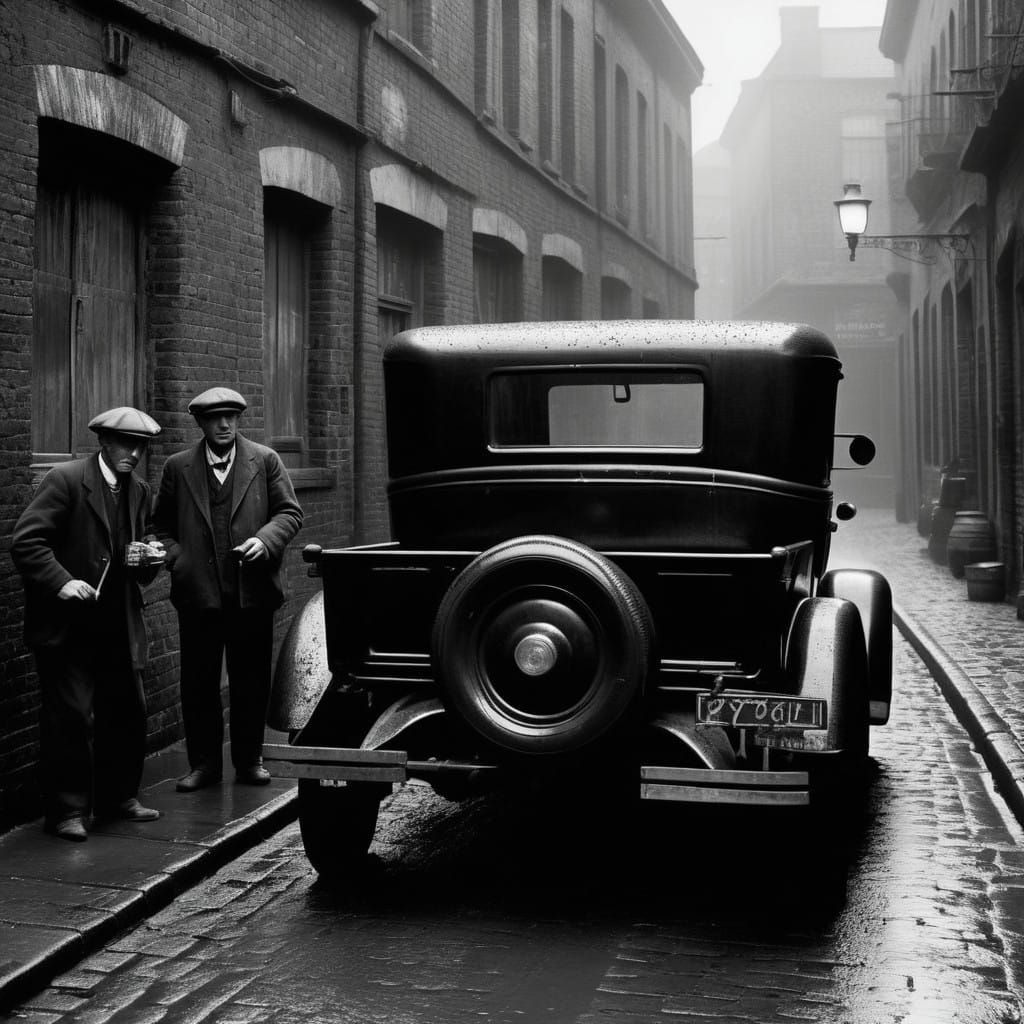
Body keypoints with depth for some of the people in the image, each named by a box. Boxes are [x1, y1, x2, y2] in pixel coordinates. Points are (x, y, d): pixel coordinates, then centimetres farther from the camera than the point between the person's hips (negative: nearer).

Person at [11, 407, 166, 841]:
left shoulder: (139, 490, 12)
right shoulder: (65, 479, -9)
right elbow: (25, 541, -14)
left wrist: (149, 560, -2)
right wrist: (60, 581, -25)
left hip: (118, 626, 7)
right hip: (67, 625, -6)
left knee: (128, 712, 11)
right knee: (69, 717, -3)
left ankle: (118, 796, 27)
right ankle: (67, 810, 7)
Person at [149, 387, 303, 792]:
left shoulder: (265, 461, 4)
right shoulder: (178, 468, 6)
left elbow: (290, 513, 3)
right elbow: (160, 525, 10)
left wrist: (264, 541, -13)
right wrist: (176, 559, -6)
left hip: (252, 592, 0)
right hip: (198, 594, 0)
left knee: (251, 682, 9)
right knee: (198, 682, 5)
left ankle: (249, 759, 22)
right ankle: (204, 762, 18)